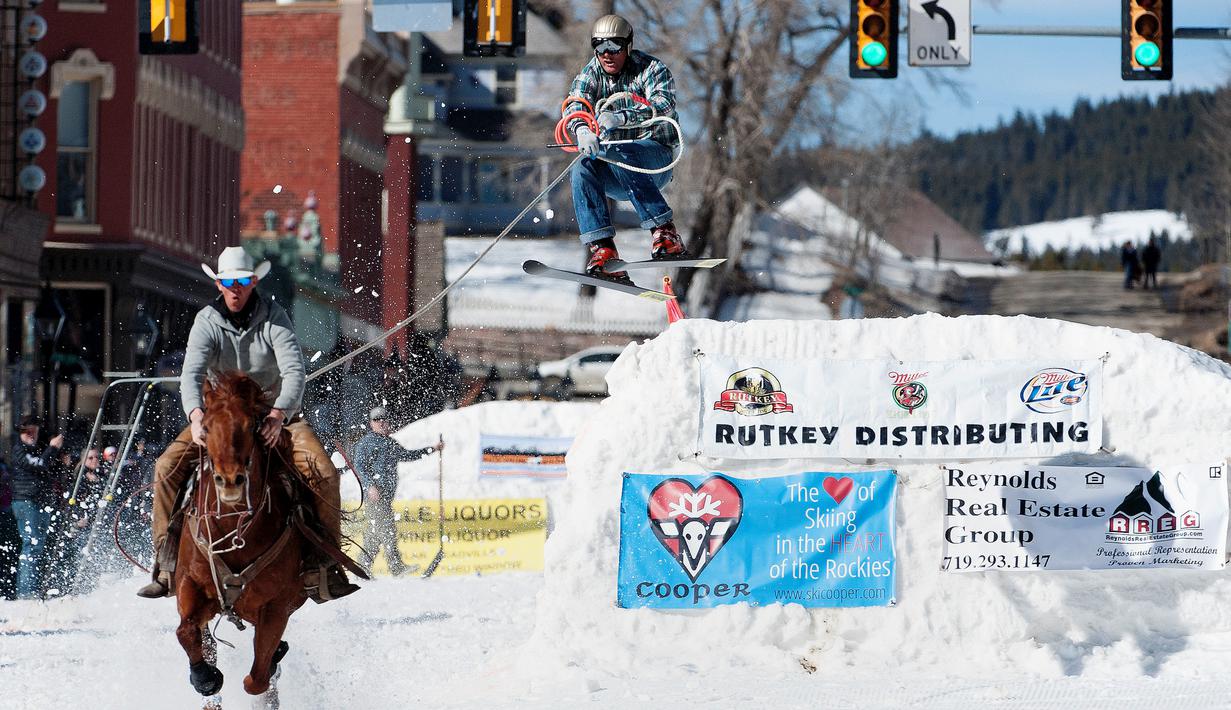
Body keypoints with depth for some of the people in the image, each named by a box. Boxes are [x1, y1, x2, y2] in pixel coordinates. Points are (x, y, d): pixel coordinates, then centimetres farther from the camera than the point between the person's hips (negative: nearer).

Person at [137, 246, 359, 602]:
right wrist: (196, 416, -44)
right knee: (168, 467, -18)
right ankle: (167, 564, -11)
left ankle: (323, 563, -12)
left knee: (323, 472, -24)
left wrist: (278, 415, -42)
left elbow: (294, 370, -23)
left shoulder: (273, 317, -12)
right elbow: (192, 374, -23)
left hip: (276, 414, -1)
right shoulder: (207, 322, -9)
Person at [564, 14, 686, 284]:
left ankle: (665, 234, -39)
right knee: (584, 168, -27)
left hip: (655, 153, -4)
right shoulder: (589, 76, 6)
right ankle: (602, 249, -35)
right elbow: (574, 106, -14)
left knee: (616, 156, -34)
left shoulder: (651, 69, -6)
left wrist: (620, 118, -43)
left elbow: (663, 106, -26)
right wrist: (582, 130, -40)